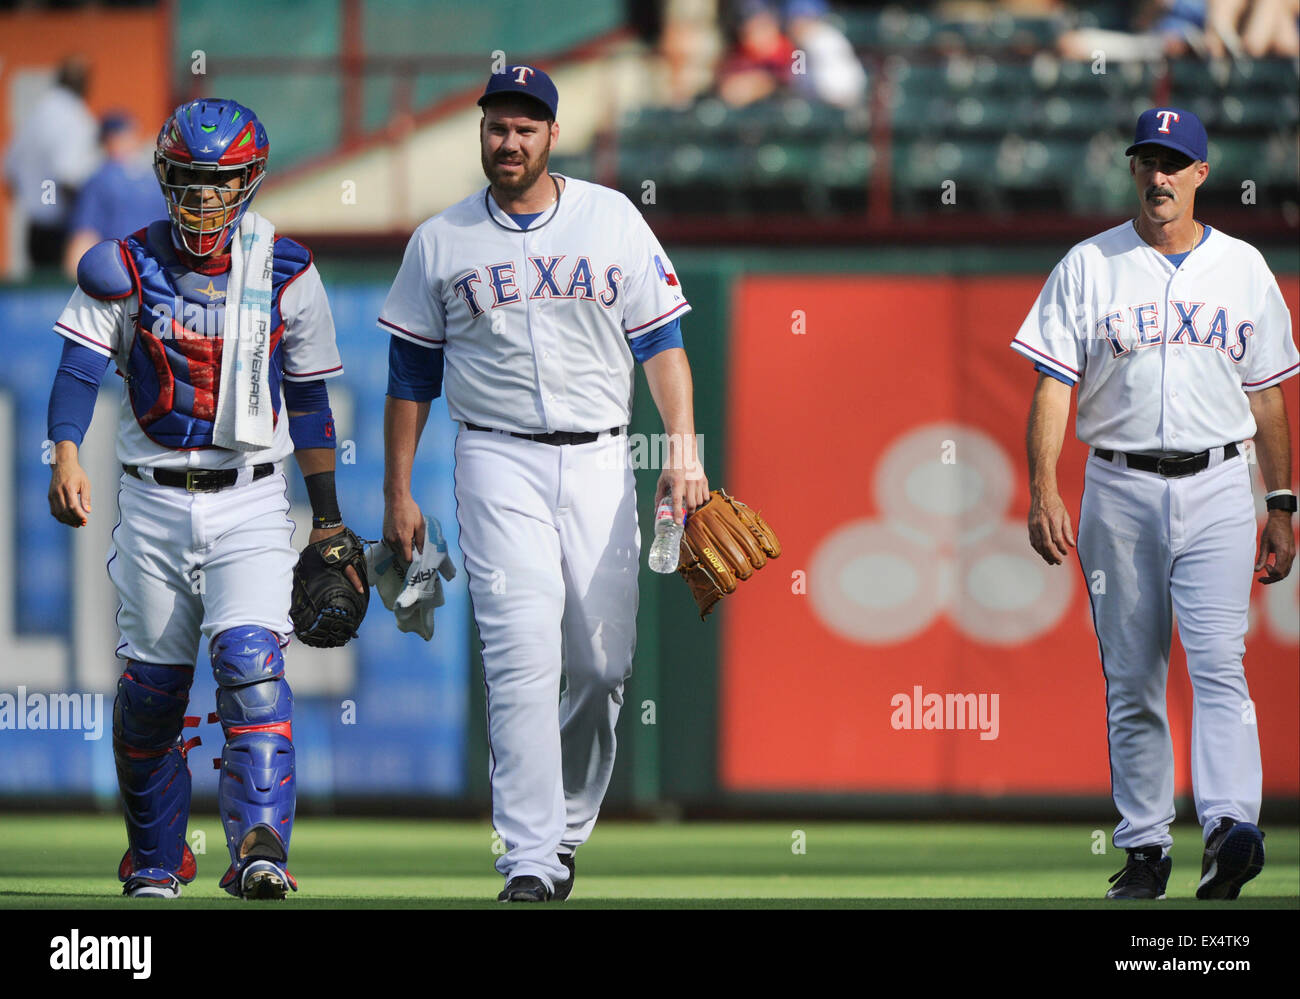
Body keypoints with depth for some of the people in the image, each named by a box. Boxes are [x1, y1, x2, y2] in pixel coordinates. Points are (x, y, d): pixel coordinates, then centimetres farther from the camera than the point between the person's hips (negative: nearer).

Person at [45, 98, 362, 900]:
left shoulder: (285, 274, 2)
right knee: (152, 683, 7)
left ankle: (261, 847, -27)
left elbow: (309, 402, 10)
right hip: (154, 502, 1)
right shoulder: (126, 269, -1)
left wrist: (328, 519, 12)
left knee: (252, 658, -19)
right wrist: (66, 457, -29)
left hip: (250, 502, -1)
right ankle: (155, 859, 24)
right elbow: (81, 367, -11)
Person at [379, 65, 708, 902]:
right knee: (523, 657, -14)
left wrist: (685, 449, -6)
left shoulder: (612, 220, 6)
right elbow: (411, 374, 10)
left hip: (599, 462, 2)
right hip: (499, 462, -2)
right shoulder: (441, 242, 5)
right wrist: (398, 496, 7)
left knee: (603, 665, 4)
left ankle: (566, 826, 24)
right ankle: (531, 861, -17)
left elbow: (660, 339, 5)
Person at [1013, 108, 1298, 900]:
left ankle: (1233, 827, -28)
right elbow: (1053, 385, -1)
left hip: (1217, 488, -1)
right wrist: (1044, 492, -13)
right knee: (1131, 679, 4)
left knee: (1219, 664, -15)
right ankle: (1146, 847, 10)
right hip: (1121, 491, 1)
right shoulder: (1088, 267, 5)